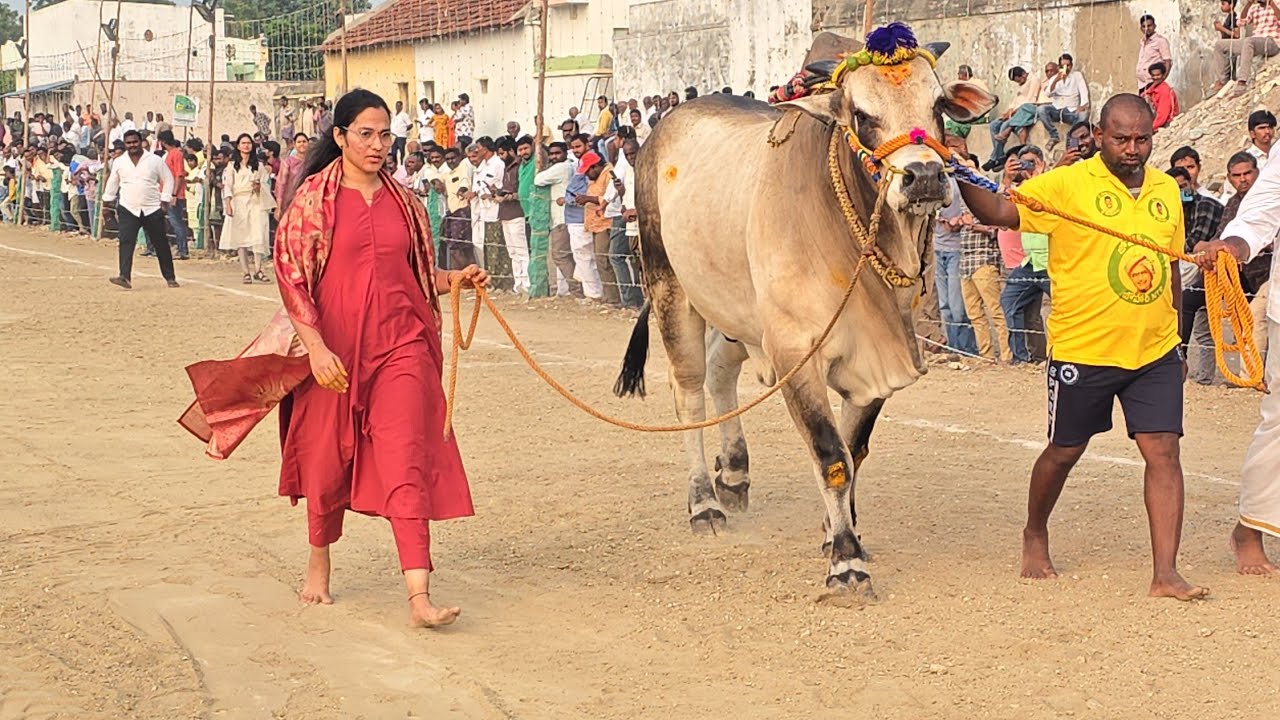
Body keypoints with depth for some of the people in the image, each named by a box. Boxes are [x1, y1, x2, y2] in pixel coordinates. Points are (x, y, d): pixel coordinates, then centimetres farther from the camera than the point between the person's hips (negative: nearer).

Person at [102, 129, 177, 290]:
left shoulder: (155, 160, -1)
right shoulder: (119, 162, 6)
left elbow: (168, 180, 4)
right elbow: (112, 183, 17)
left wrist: (165, 201, -2)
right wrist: (108, 201, 16)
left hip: (153, 210, -1)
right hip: (128, 210, 1)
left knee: (161, 244, 6)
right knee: (126, 242, -16)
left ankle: (170, 277, 19)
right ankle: (125, 277, -23)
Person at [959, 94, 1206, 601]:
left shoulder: (1166, 191, 9)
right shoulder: (1067, 185, -8)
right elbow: (998, 212, -17)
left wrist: (1174, 340, 20)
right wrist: (962, 180, -37)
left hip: (1154, 351, 4)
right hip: (1082, 350, -4)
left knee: (1164, 451, -6)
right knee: (1064, 451, 11)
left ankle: (1165, 573, -4)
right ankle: (1035, 533, 37)